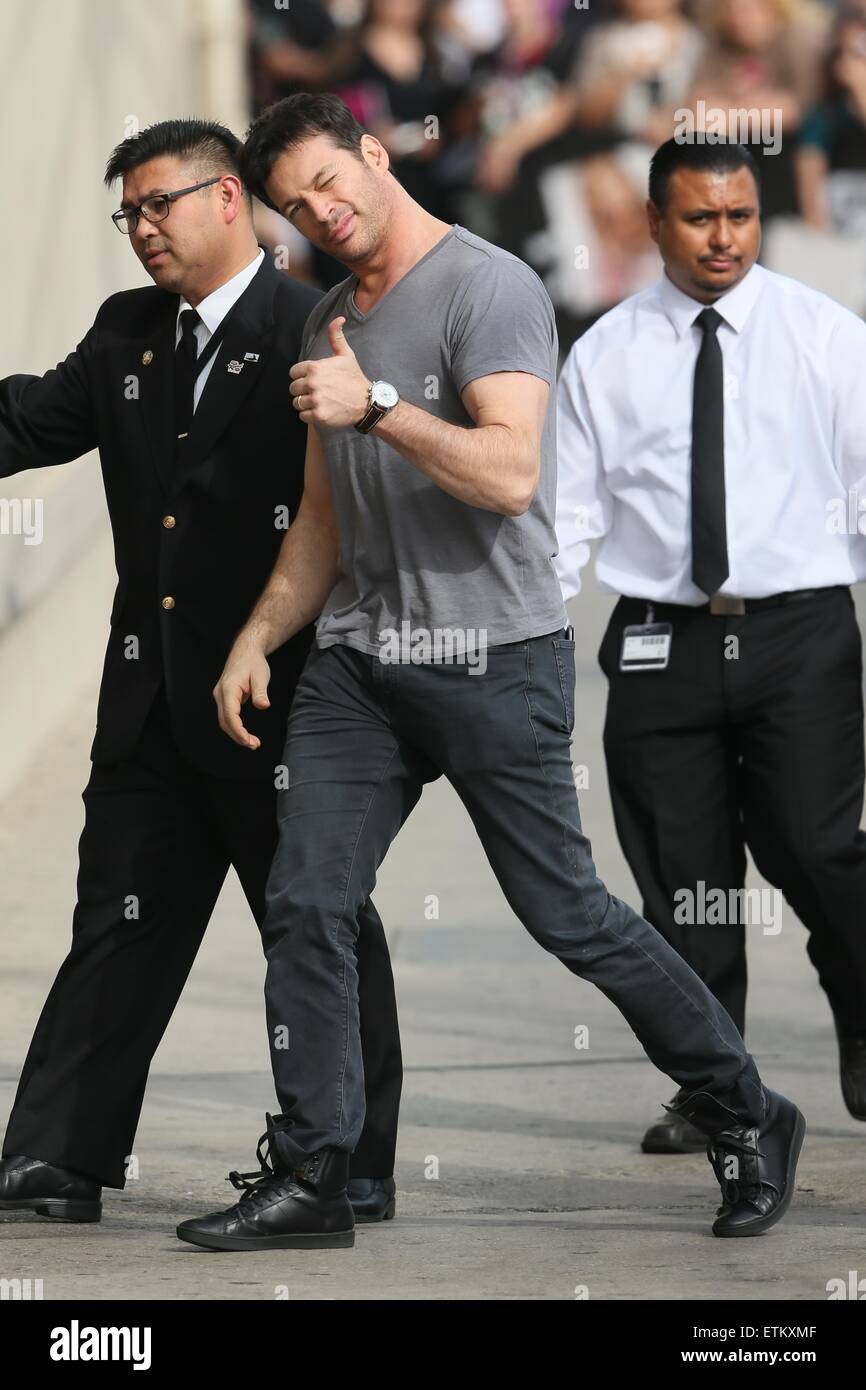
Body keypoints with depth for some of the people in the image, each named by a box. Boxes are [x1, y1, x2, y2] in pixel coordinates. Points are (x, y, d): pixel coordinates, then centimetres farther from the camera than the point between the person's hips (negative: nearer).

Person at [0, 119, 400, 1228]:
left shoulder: (310, 333, -10)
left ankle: (355, 1166, 12)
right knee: (121, 919, 8)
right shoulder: (126, 336, 13)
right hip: (154, 698, 6)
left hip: (280, 691, -6)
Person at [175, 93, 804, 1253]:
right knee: (306, 907, -3)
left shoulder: (488, 288, -10)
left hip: (492, 662, -7)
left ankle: (747, 1119, 15)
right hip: (358, 664, 7)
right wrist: (257, 639, 13)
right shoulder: (330, 324, 16)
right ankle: (308, 1181, 2)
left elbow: (509, 475, -21)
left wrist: (376, 407, -23)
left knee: (565, 915, -2)